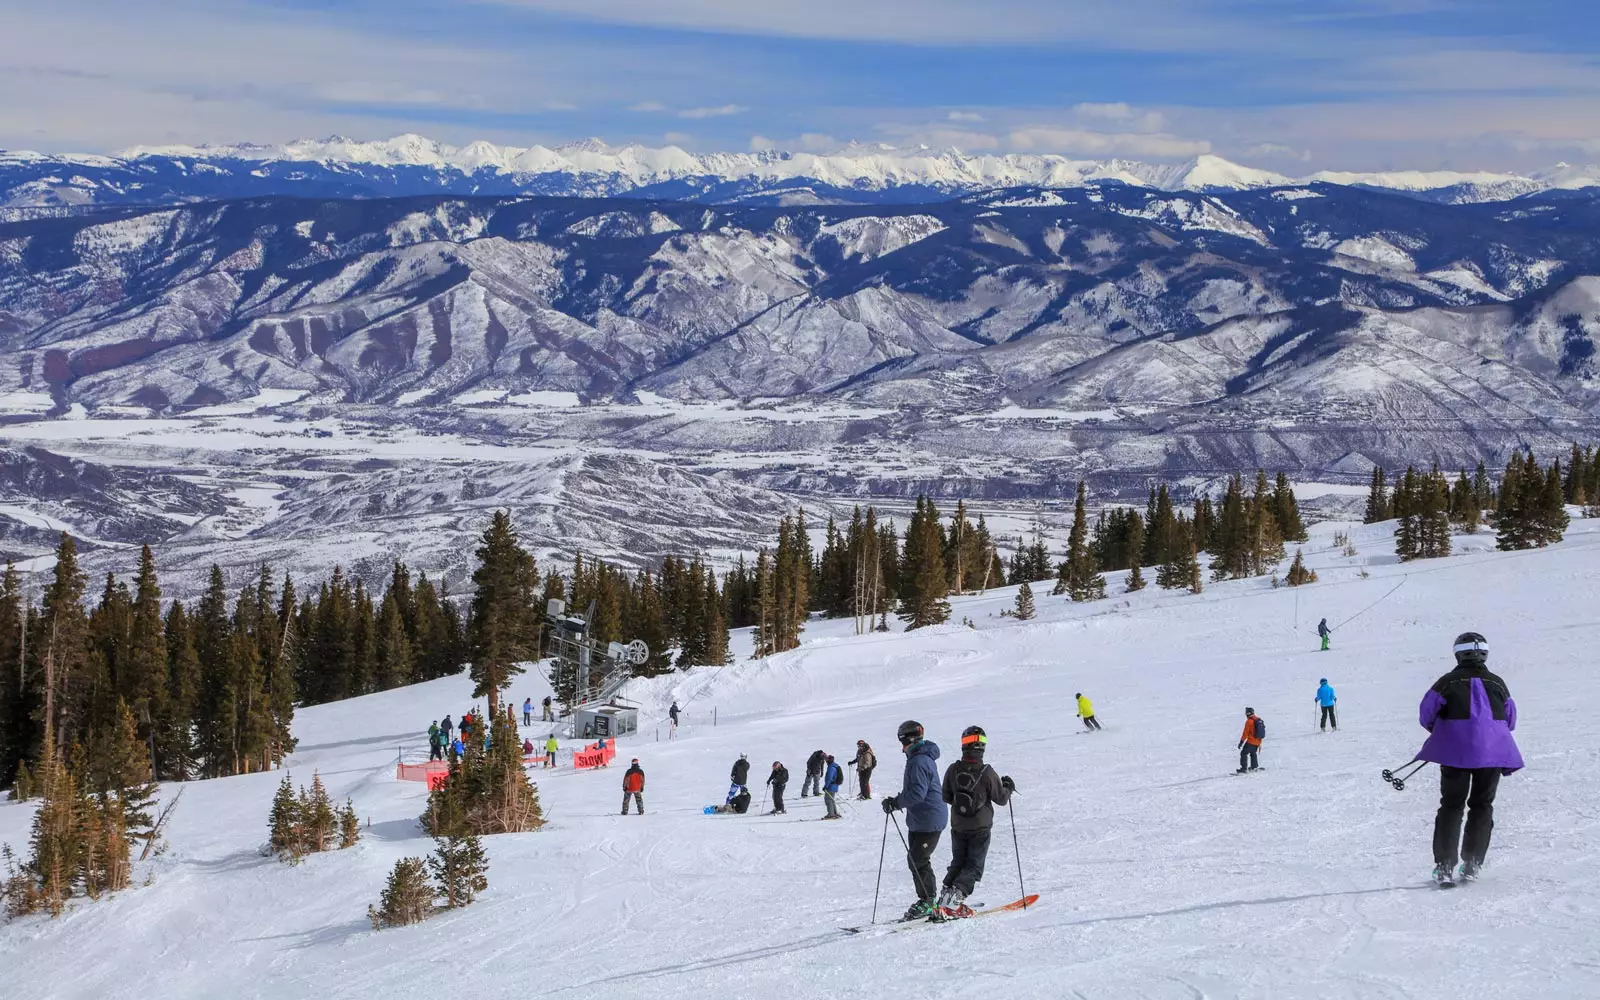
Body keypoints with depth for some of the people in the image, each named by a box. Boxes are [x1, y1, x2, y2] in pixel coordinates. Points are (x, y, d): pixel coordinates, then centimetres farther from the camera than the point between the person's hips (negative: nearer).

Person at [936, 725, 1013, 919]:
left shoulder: (953, 770, -7)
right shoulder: (987, 773, -17)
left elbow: (946, 797, 3)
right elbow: (1001, 798, -7)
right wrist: (1008, 787, 12)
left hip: (958, 827, 4)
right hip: (980, 828, -4)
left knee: (958, 863, 19)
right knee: (974, 867, 4)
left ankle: (945, 896, 4)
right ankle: (954, 899, -14)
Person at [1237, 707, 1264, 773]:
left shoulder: (1249, 721, -14)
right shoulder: (1259, 721, 9)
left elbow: (1245, 733, -14)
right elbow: (1260, 732, 17)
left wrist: (1241, 742, -8)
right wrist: (1260, 743, 25)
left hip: (1251, 741, -8)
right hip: (1257, 742, 8)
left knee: (1243, 753, -3)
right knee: (1253, 753, 28)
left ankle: (1244, 768, -10)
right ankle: (1254, 767, 35)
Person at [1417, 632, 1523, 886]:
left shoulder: (1448, 682, -2)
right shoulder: (1497, 684, 5)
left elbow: (1426, 714, -2)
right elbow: (1511, 719, 13)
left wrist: (1440, 730, 18)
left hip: (1455, 750, -1)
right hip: (1493, 750, 1)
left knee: (1451, 805, 7)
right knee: (1482, 805, 14)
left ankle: (1445, 866, -3)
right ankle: (1472, 865, 8)